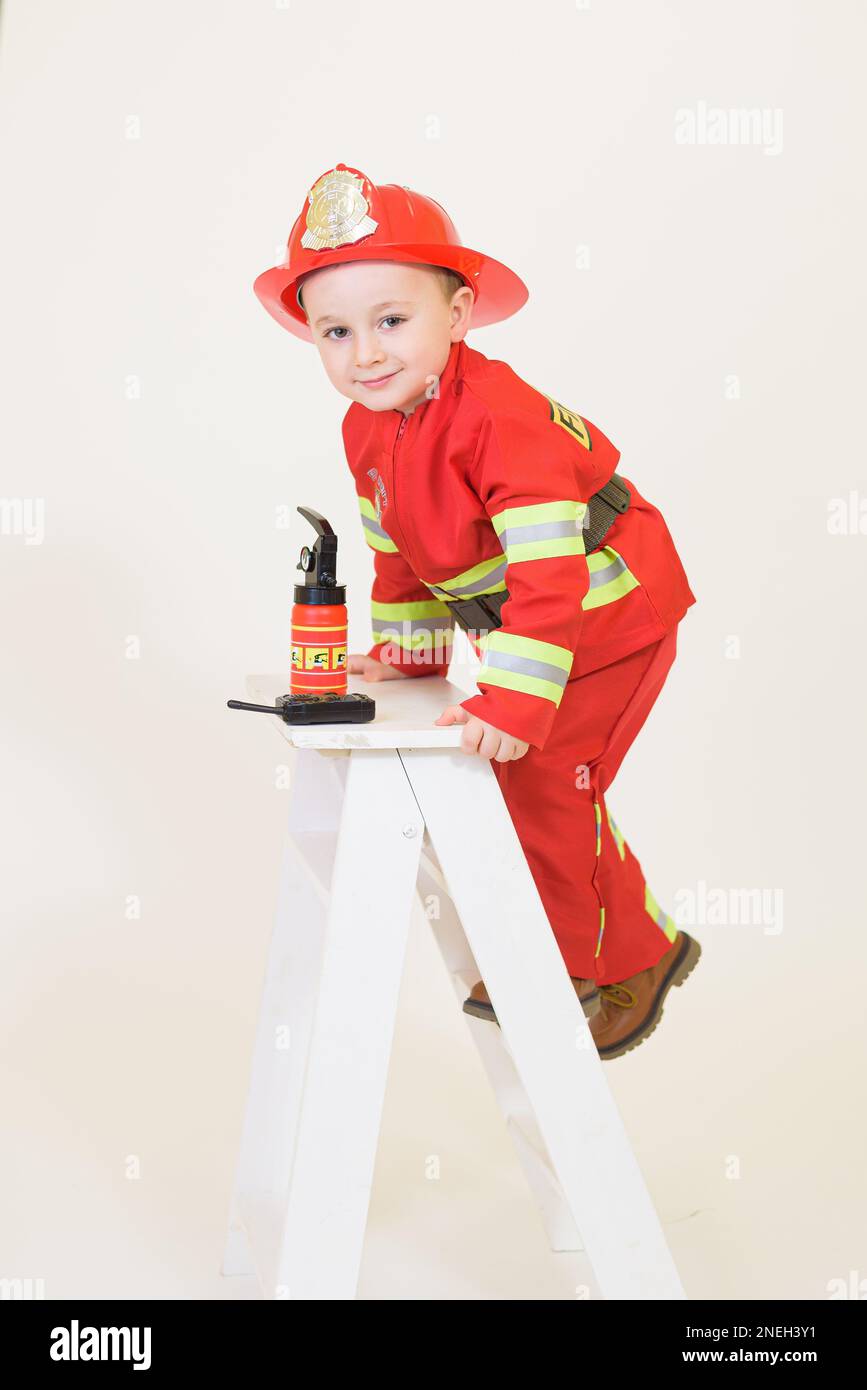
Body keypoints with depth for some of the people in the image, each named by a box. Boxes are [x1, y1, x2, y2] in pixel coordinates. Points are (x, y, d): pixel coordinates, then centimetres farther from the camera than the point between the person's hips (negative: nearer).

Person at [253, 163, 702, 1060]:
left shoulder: (501, 416, -31)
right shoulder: (366, 429, -4)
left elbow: (548, 574, -36)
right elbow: (396, 548, 12)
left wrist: (512, 704, -40)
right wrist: (409, 651, 11)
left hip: (608, 619, -8)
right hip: (505, 619, 8)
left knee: (541, 782, -10)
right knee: (491, 784, 9)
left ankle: (631, 961, 11)